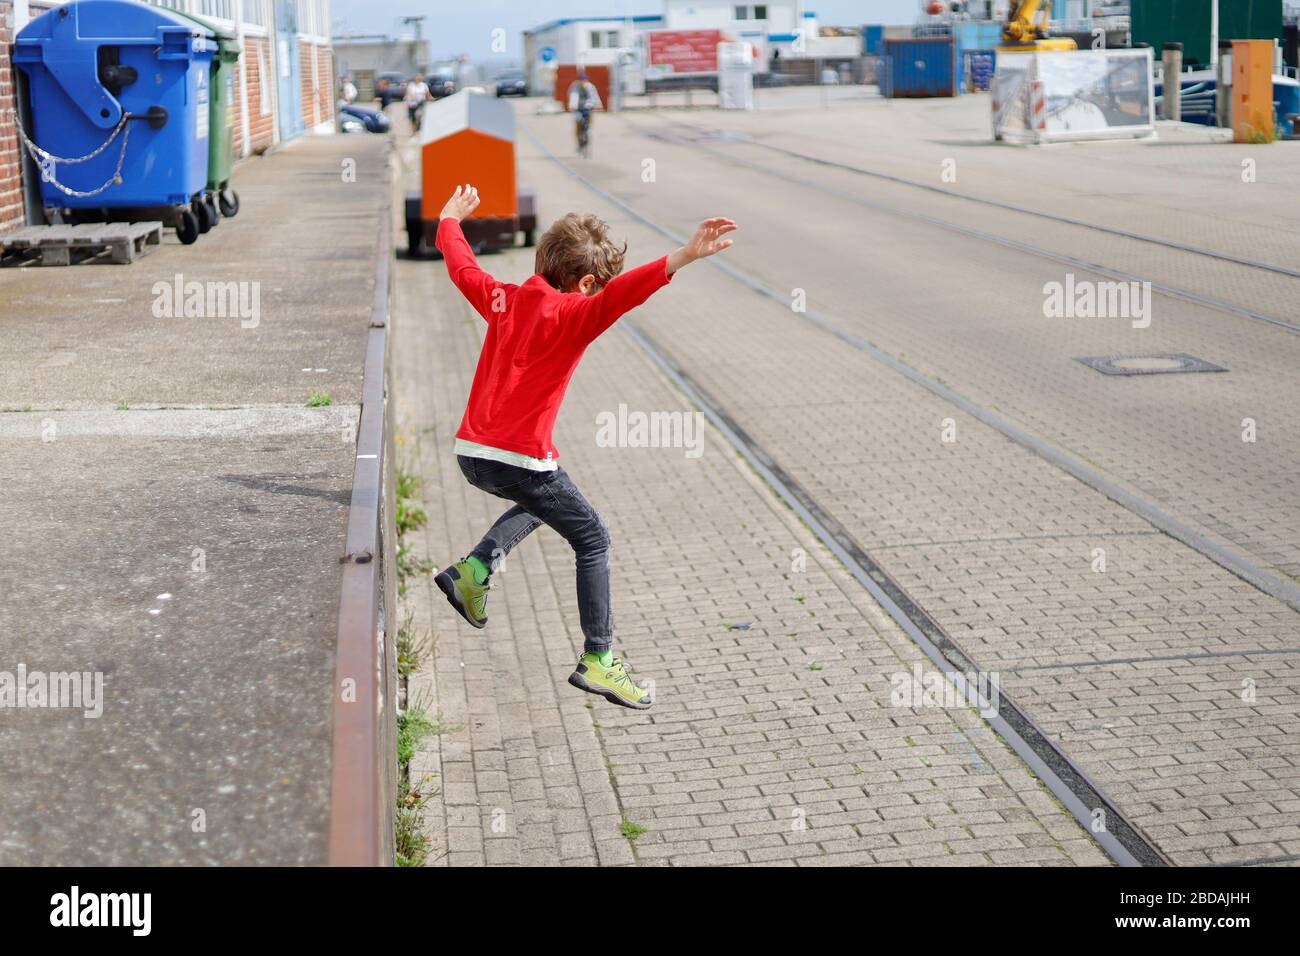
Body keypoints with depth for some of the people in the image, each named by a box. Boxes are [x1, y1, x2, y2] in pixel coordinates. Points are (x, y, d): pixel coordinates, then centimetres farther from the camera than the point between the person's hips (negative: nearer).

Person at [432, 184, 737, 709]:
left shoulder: (504, 299, 10)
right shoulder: (571, 314, -11)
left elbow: (461, 266, 28)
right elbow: (621, 294, -31)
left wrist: (450, 220, 48)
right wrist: (683, 257, -41)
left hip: (471, 452, 8)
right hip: (521, 459, -8)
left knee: (540, 502, 36)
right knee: (593, 541, 8)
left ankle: (474, 568, 18)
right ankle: (597, 660, 6)